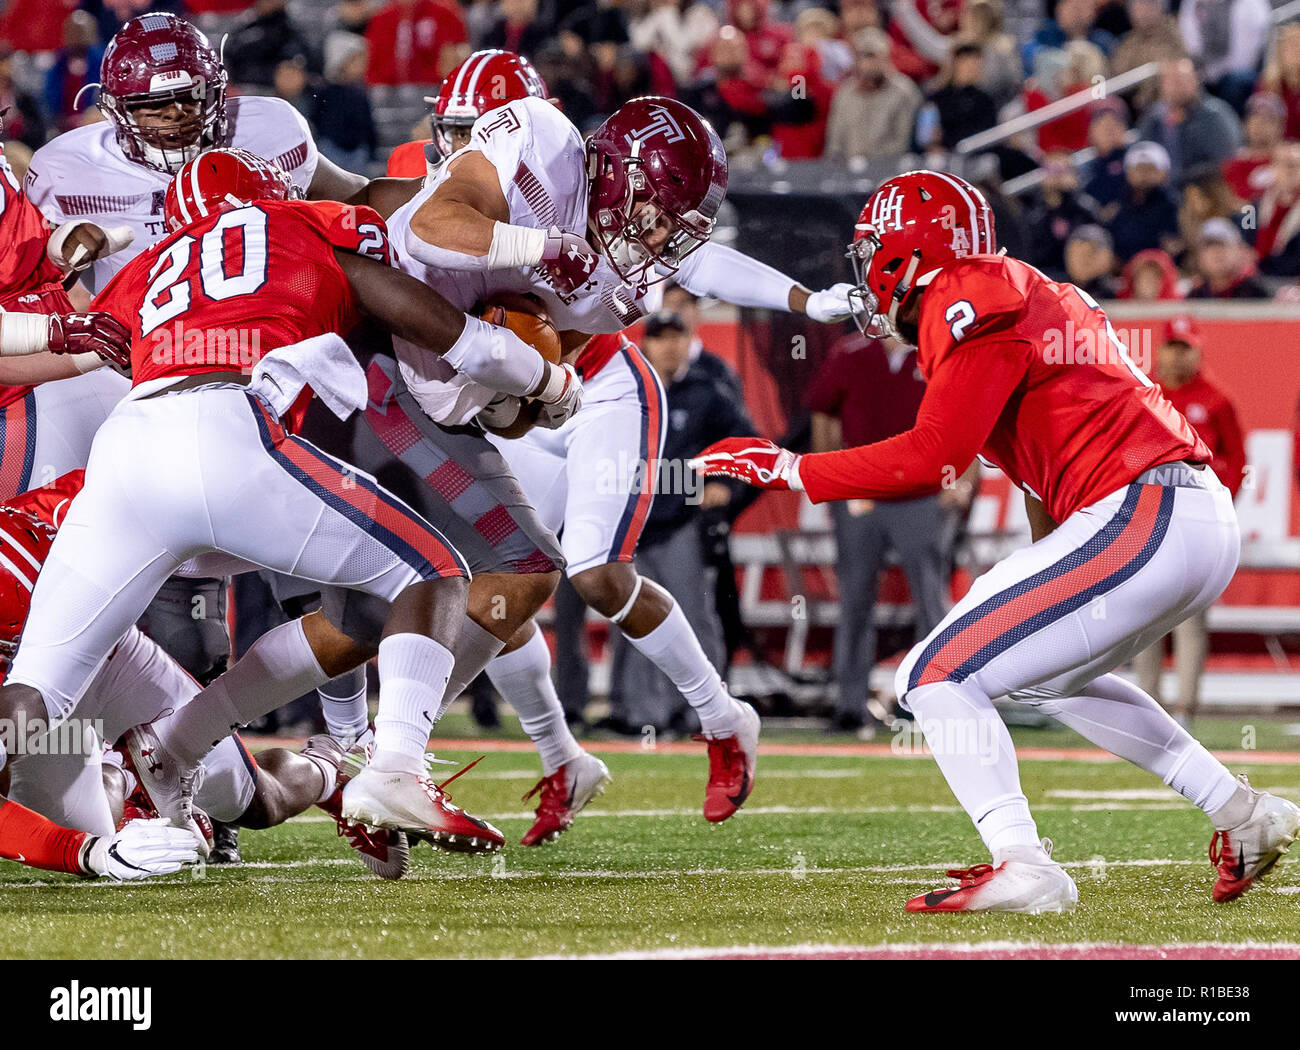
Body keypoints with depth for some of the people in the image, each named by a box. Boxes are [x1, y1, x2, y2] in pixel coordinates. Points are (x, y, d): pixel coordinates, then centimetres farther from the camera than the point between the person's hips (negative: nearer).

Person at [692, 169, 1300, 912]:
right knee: (1047, 675, 31)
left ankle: (1021, 866, -22)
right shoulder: (1022, 294, 22)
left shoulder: (970, 303, -8)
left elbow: (931, 461, -16)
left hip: (1140, 518, -10)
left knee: (938, 676, -8)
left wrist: (788, 470, -10)